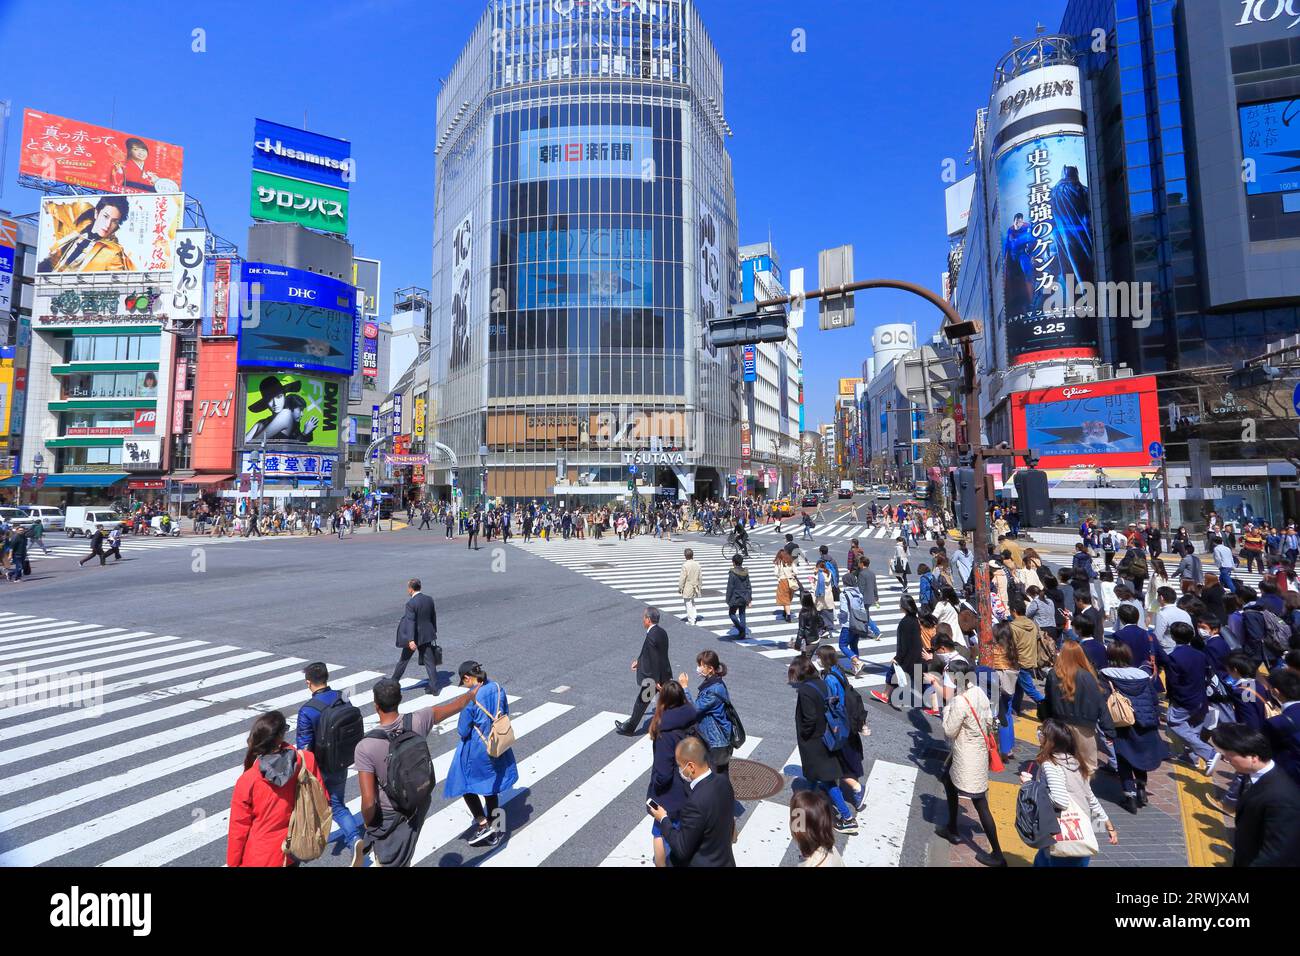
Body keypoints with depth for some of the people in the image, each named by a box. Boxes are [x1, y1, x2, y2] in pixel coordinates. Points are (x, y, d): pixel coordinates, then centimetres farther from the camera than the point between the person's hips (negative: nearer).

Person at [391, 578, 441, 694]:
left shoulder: (411, 603, -18)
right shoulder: (429, 599, 1)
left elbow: (410, 622, -24)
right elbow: (434, 618, 10)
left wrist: (411, 640, -28)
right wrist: (434, 632, 22)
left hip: (414, 637, -5)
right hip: (427, 635, 5)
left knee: (403, 660, 16)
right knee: (430, 662, 6)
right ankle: (434, 688, 5)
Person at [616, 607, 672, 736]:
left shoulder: (650, 637, -25)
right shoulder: (662, 632, 3)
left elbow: (655, 660, -25)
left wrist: (656, 681, -20)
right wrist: (639, 661, 22)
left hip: (653, 678, -7)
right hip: (665, 675, 7)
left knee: (641, 703, 9)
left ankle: (629, 728, 25)